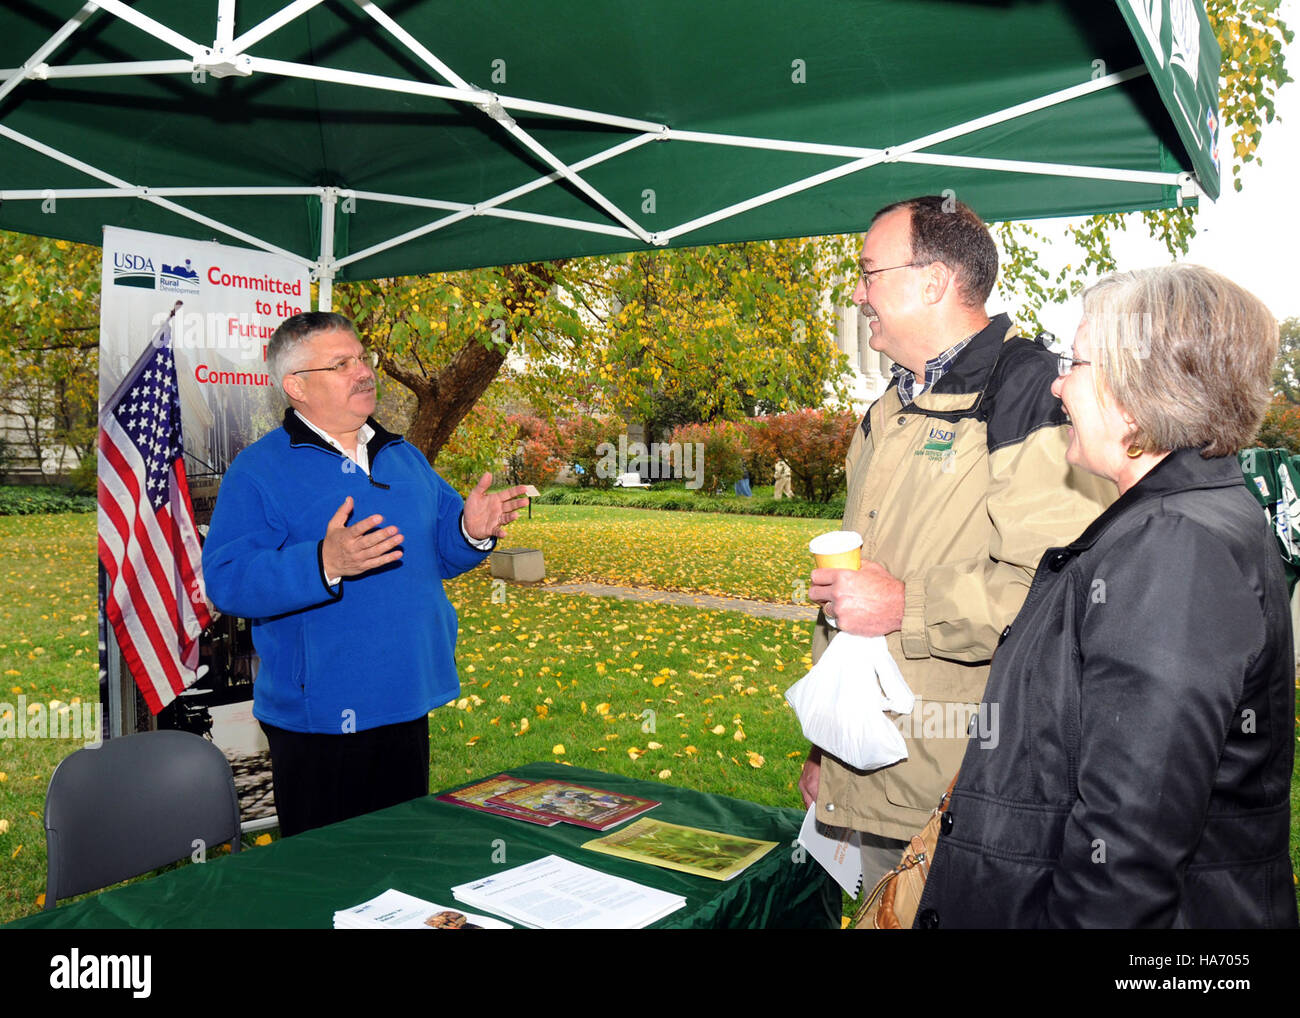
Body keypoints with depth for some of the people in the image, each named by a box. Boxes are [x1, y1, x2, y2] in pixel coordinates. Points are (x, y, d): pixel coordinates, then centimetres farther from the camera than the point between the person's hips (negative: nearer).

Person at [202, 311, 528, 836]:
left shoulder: (406, 458, 11)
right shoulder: (258, 470, -9)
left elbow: (437, 554, 16)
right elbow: (225, 580, -19)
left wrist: (471, 532, -7)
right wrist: (324, 565, -34)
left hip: (407, 706, 6)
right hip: (319, 716, -5)